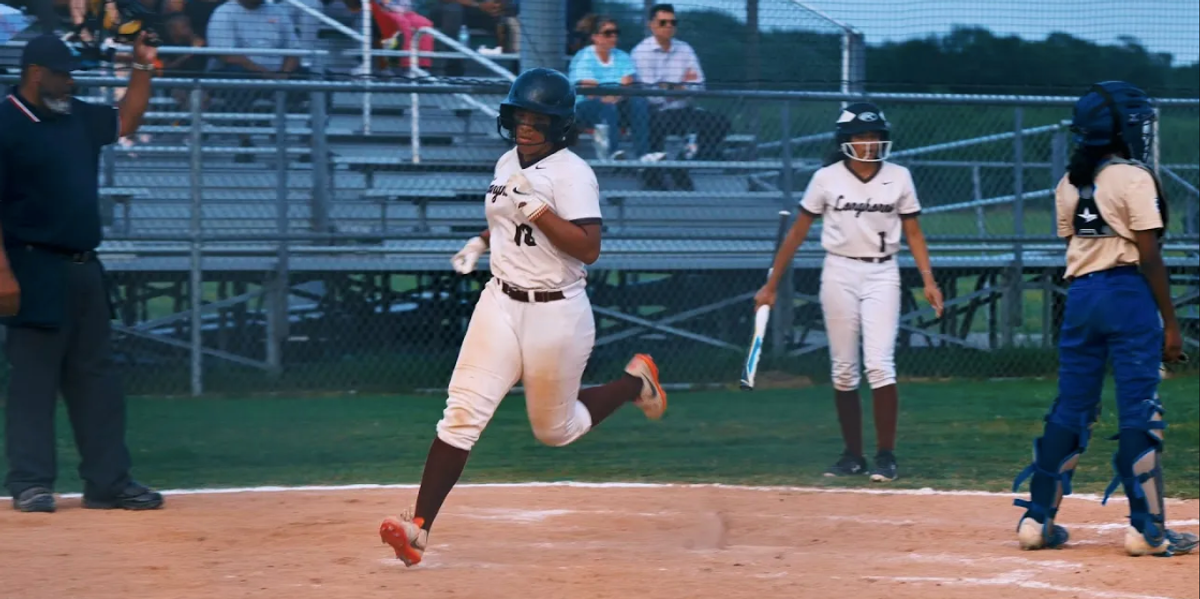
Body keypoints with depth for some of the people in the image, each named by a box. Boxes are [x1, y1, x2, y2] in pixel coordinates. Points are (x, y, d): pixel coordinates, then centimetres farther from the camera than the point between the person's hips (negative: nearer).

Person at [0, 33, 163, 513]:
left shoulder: (78, 118, 13)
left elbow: (125, 121, 31)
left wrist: (143, 68, 18)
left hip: (84, 270, 8)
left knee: (96, 378, 8)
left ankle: (108, 483, 12)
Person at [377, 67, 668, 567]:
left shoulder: (572, 173, -14)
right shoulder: (508, 164, 9)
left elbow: (588, 248, -23)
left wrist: (537, 209, -28)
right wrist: (480, 243, 11)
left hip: (556, 314, -5)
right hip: (500, 304, 5)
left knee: (555, 430, 12)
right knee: (463, 412, -10)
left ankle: (635, 382, 38)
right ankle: (419, 526, -14)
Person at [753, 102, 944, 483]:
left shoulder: (898, 178, 1)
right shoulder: (826, 178, -1)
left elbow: (913, 233, 5)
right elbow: (798, 232, 3)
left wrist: (928, 280, -7)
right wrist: (771, 285, 2)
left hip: (882, 274, -1)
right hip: (839, 273, 1)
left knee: (880, 365, -12)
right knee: (843, 370, 4)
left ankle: (886, 455, -6)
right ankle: (853, 455, 14)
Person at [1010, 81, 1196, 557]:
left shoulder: (1069, 184, 11)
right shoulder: (1133, 178, -9)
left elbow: (1073, 246, 13)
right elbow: (1149, 257, -12)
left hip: (1080, 294, 6)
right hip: (1127, 294, -6)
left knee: (1070, 410, 11)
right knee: (1140, 411, -2)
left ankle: (1038, 520, 10)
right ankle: (1146, 528, -2)